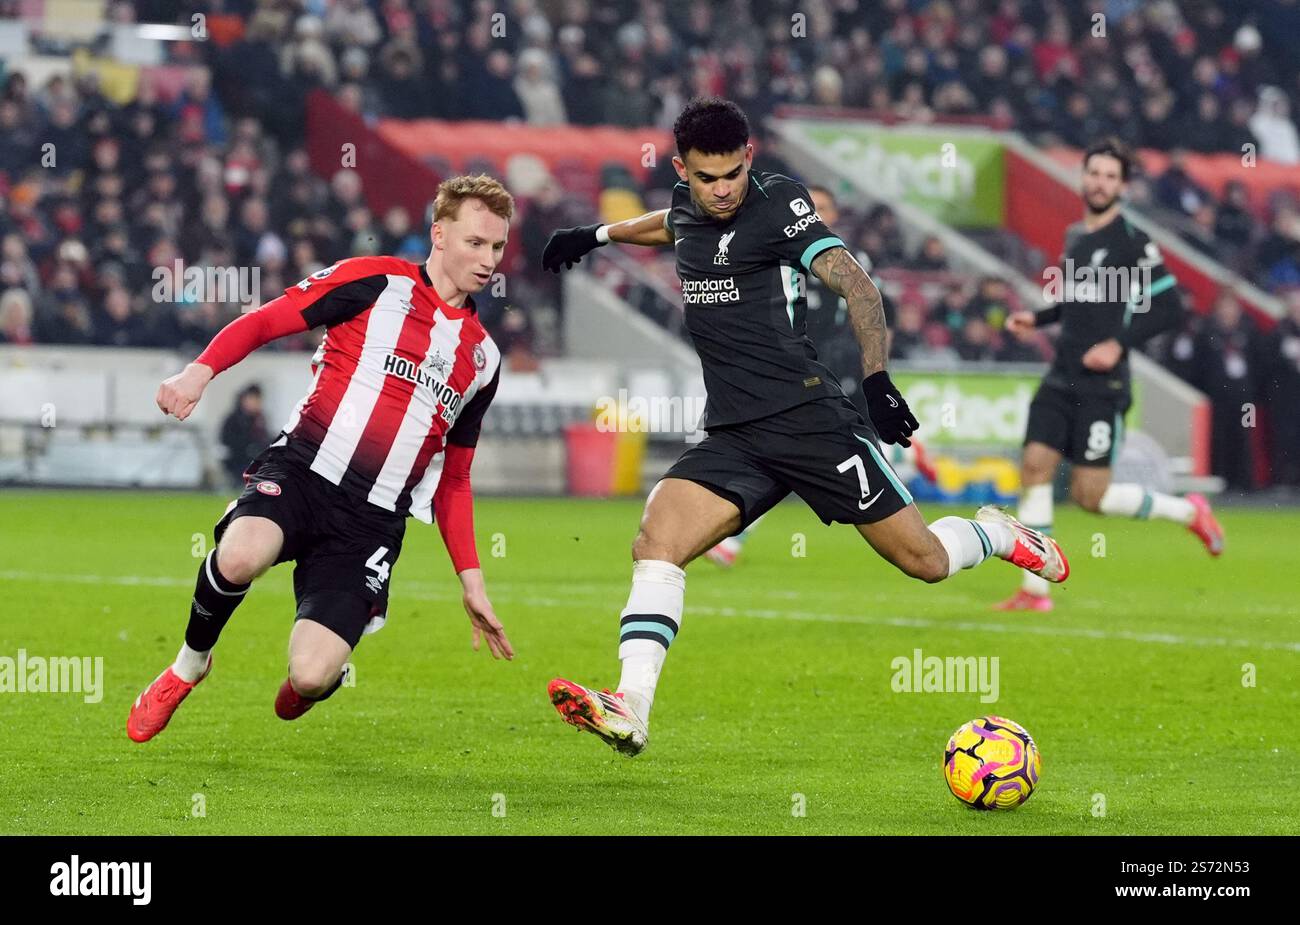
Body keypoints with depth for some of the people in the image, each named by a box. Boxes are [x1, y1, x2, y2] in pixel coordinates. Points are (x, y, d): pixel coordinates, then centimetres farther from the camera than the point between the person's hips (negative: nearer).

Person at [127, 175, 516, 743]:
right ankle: (188, 667, -4)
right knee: (240, 555, -38)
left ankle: (308, 683, 25)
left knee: (312, 677, -17)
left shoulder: (483, 357, 19)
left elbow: (453, 480, 25)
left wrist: (471, 582, 19)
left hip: (372, 521, 3)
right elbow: (265, 321, 2)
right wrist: (200, 371, -17)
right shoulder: (376, 281, 4)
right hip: (302, 468, -3)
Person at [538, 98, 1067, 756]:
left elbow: (854, 284, -18)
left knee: (926, 562, -1)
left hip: (808, 419, -5)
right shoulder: (687, 207, 12)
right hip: (732, 439, 5)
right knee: (654, 546, -19)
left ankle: (999, 535, 33)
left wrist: (877, 378, -30)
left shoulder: (777, 203, -8)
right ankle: (629, 712, -25)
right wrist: (598, 235, 46)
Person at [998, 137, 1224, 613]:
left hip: (1102, 385, -7)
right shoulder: (1075, 236, 14)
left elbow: (1170, 307, -10)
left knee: (1091, 495, -7)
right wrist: (1037, 319, 15)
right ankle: (1034, 589, -3)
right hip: (1061, 378, 7)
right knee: (1035, 463, -7)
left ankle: (1187, 511, 16)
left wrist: (1120, 344, -18)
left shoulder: (1132, 241, -9)